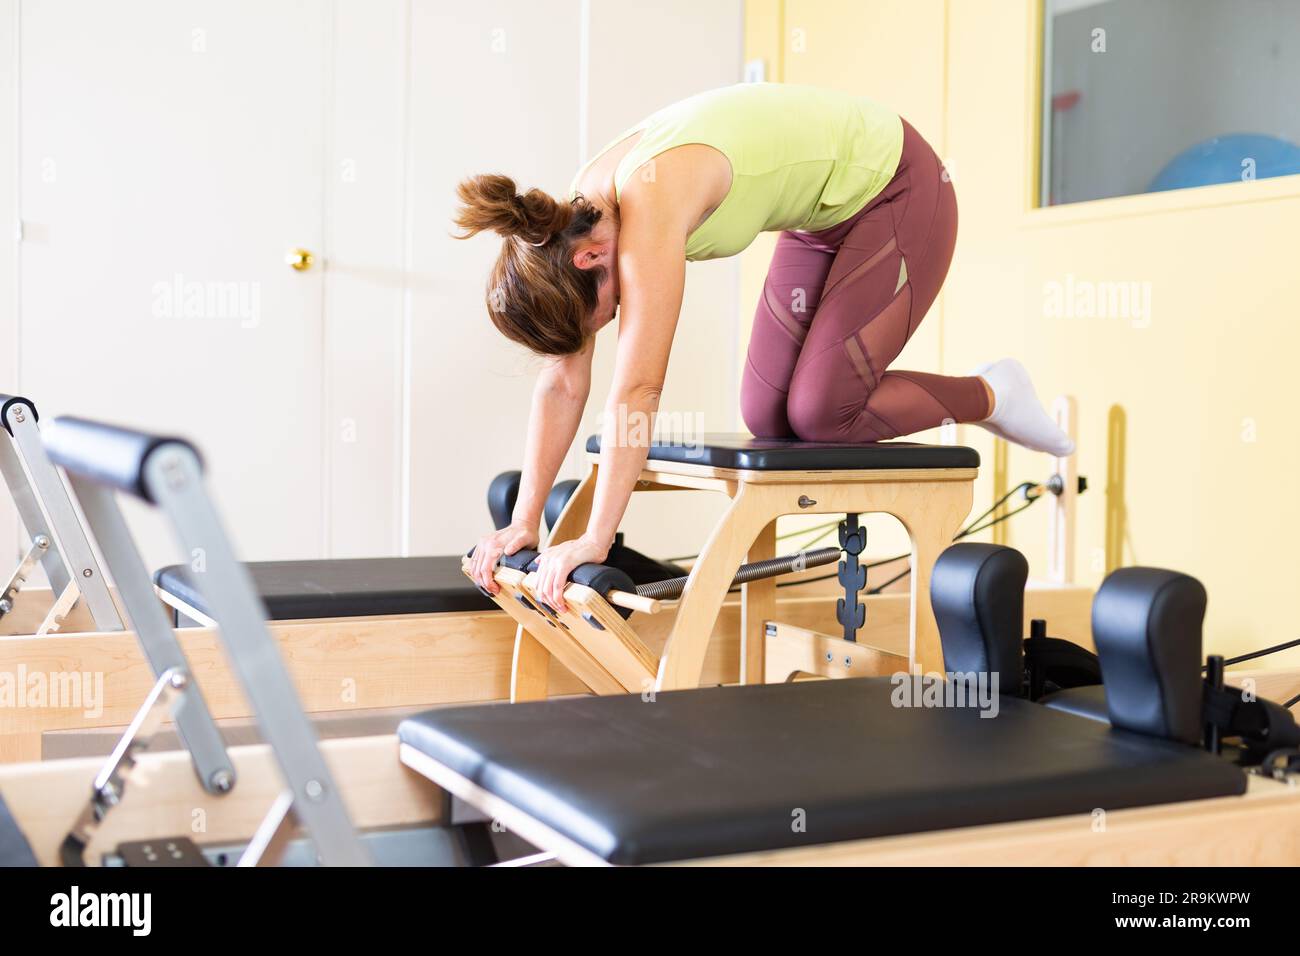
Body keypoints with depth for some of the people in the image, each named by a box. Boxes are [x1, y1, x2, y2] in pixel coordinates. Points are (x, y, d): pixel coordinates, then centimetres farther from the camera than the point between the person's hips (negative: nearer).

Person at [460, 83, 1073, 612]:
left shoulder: (649, 209, -34)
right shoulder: (577, 219, -10)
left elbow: (637, 390, -37)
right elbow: (563, 380, -7)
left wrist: (595, 540, -35)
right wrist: (524, 522, -8)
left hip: (896, 191, -8)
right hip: (825, 212, 8)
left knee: (819, 413, -14)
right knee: (768, 418, -1)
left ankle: (990, 395, 7)